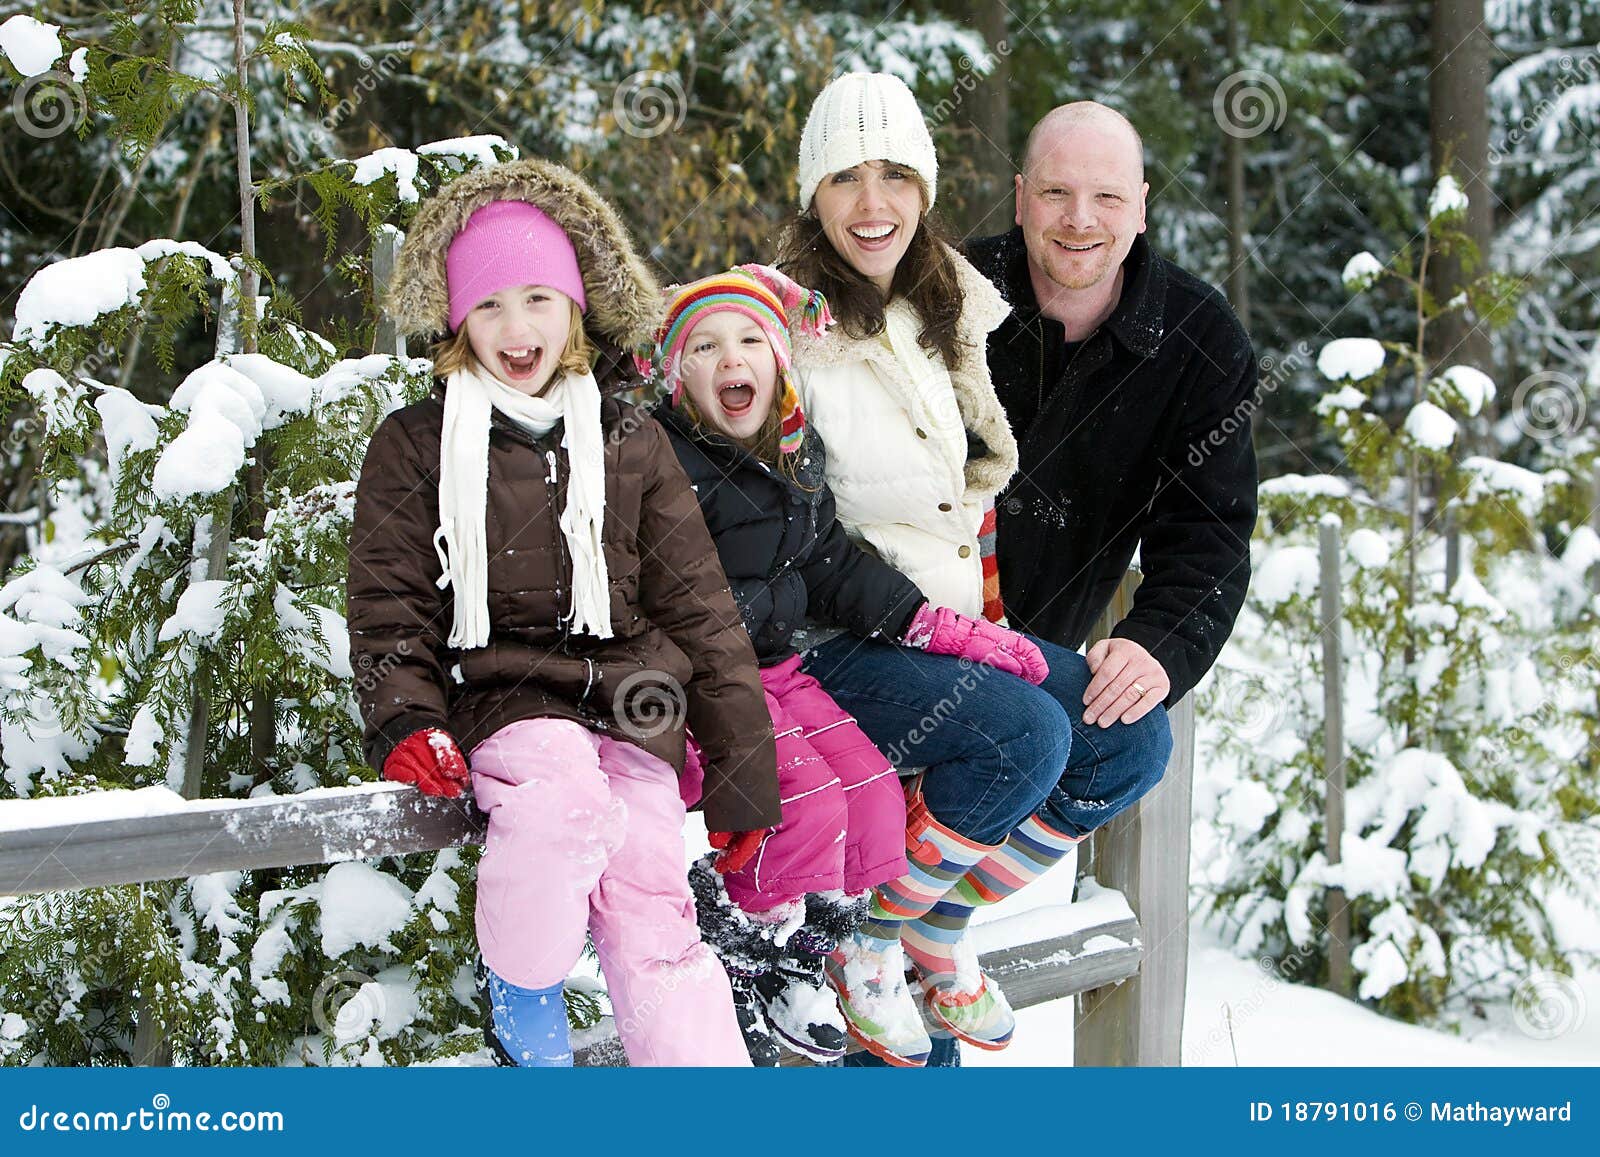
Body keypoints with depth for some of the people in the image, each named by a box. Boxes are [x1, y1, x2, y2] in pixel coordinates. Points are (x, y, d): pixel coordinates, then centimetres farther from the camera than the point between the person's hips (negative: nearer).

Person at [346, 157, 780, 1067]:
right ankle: (520, 995, -9)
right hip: (498, 696, -2)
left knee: (651, 911, -15)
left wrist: (743, 769, 6)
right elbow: (389, 605, 8)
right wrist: (407, 721, -11)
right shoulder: (416, 447, 8)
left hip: (628, 701, 2)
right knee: (566, 795, -34)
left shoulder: (632, 444, 13)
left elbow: (697, 607, 11)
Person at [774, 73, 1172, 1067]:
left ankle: (940, 930, 5)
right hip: (827, 643, -7)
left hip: (949, 624, 8)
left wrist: (982, 610, 10)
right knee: (1025, 733, -29)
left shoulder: (948, 312, 13)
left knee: (1135, 738, -8)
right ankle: (866, 940, -8)